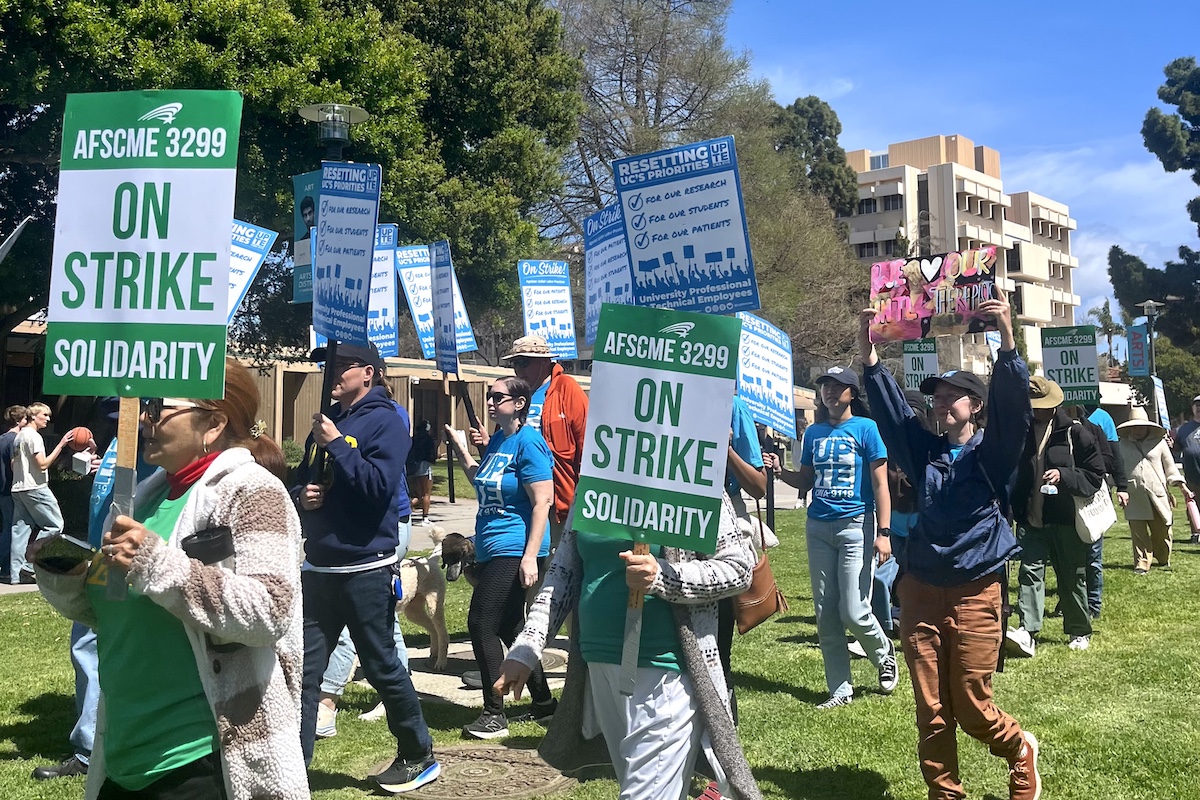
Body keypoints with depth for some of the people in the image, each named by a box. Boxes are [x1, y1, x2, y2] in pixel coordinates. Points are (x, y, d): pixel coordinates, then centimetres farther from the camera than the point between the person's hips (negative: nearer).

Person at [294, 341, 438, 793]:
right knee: (302, 670, 5)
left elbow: (380, 487, -21)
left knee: (382, 667, 4)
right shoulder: (325, 422, 14)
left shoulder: (385, 421, -7)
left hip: (365, 568, -7)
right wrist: (303, 497, -1)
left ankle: (419, 757, 22)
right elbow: (301, 485, 21)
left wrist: (336, 444, -17)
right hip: (318, 567, 7)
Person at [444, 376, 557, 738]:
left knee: (482, 624, -9)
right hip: (491, 550, 10)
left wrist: (530, 557, -22)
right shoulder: (497, 439, 13)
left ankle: (494, 715, 2)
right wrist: (462, 450, 16)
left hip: (513, 550, -10)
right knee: (508, 627, 14)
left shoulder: (528, 442, -14)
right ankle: (543, 703, 27)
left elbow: (542, 502, -18)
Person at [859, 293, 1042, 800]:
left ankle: (1020, 749, 35)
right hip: (920, 590, 4)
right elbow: (890, 409, 2)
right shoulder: (926, 451, 9)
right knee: (931, 710, 8)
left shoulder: (991, 451, -2)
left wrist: (1007, 342, -34)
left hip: (975, 592, -4)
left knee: (972, 708, 3)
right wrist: (869, 355, -11)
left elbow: (1014, 405, -19)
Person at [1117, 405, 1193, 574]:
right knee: (1138, 532, -3)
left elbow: (1170, 467, 14)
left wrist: (1183, 487, 8)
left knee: (1161, 529, 4)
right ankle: (1141, 564, 3)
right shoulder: (1123, 445, 10)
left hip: (1157, 495, 0)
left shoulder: (1159, 442, 10)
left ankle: (1164, 560, 26)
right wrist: (1119, 489, 3)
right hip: (1133, 497, 0)